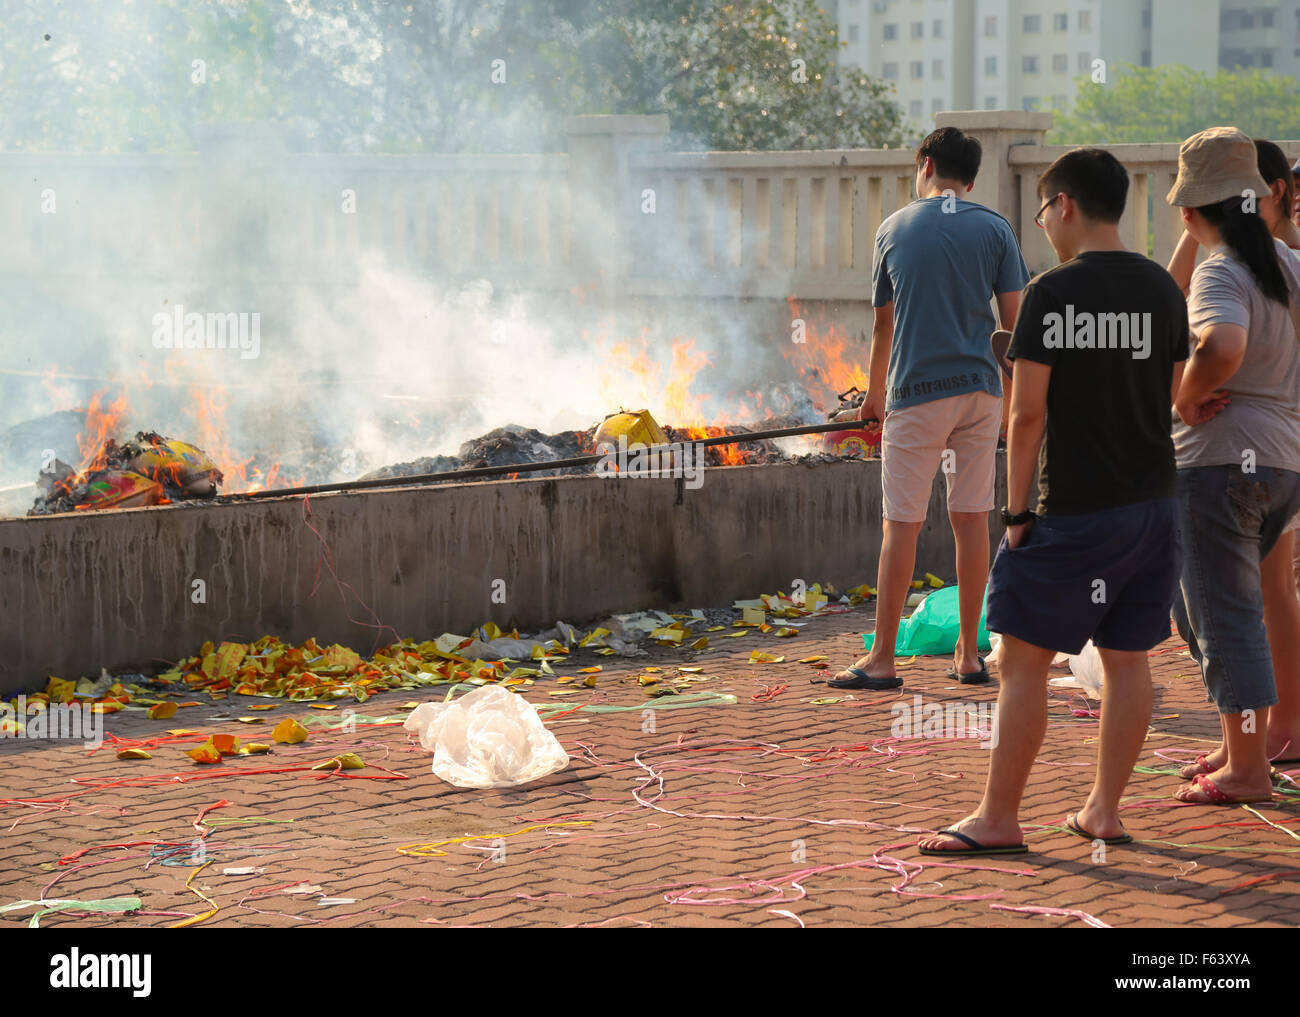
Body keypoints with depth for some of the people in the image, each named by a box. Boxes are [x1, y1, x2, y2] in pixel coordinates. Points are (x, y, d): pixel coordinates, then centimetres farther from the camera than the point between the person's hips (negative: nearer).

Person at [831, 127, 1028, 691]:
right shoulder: (994, 229, 5)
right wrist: (1011, 395, 13)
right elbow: (1014, 320, 1)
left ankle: (883, 659, 1)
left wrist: (874, 393, 29)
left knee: (902, 524, -1)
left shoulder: (894, 229, 6)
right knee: (971, 518, 7)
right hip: (980, 391, 2)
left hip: (916, 392, -2)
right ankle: (968, 653, 11)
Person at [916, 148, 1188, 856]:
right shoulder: (1162, 290, 6)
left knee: (1023, 659, 0)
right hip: (1153, 500, 6)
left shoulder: (1050, 294, -12)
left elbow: (1028, 413, -13)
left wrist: (1016, 511, -6)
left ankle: (998, 818, 2)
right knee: (1126, 659, 11)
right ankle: (1104, 810, 16)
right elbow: (1170, 395, 12)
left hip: (1073, 512, -6)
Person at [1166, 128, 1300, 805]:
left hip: (1222, 456, -8)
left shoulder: (1219, 273, -15)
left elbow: (1221, 347, -35)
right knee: (1196, 604, 21)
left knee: (1225, 616, -1)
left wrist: (1186, 399, -17)